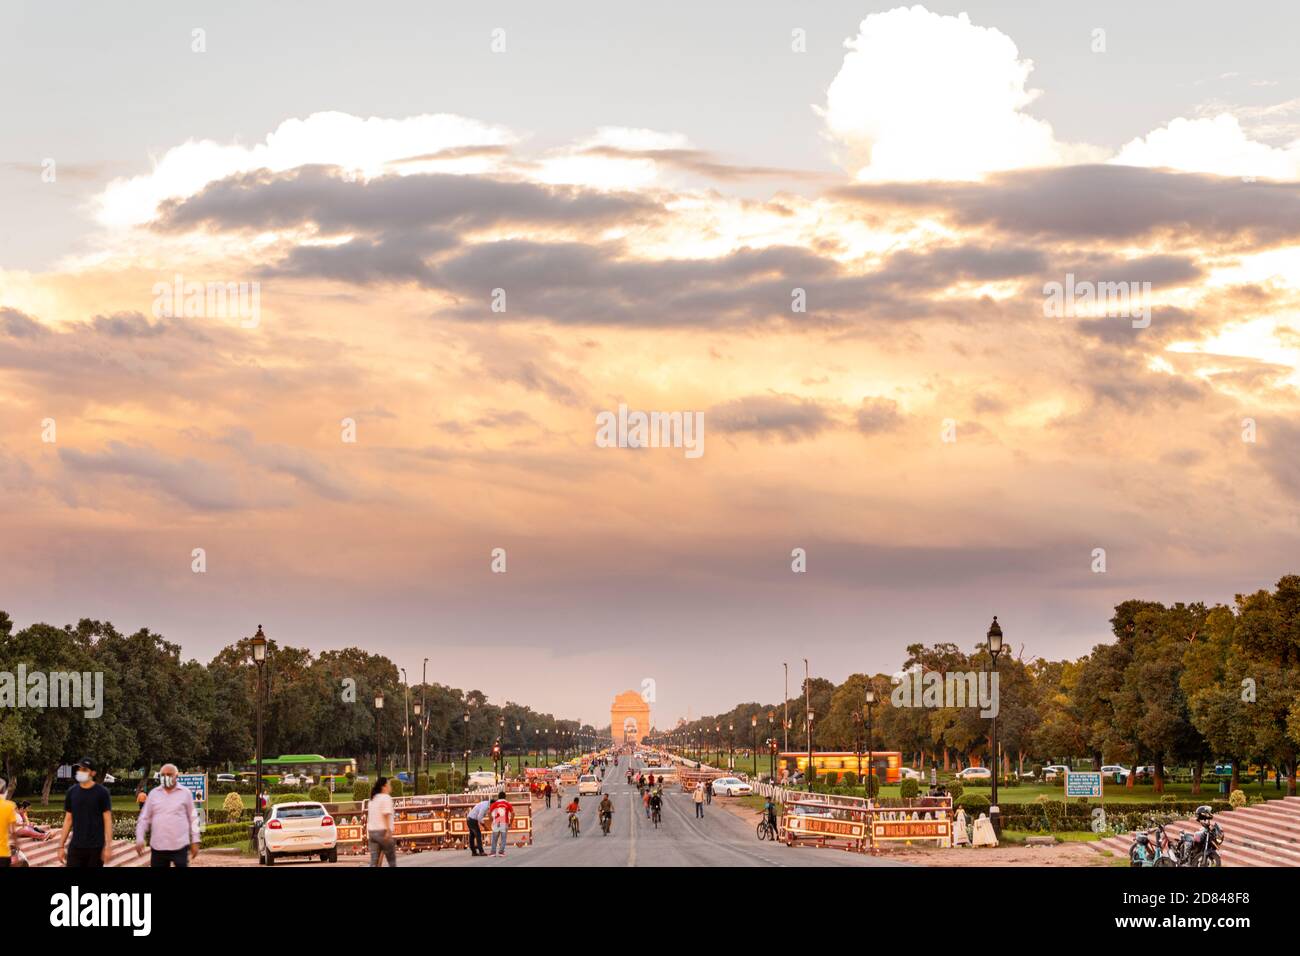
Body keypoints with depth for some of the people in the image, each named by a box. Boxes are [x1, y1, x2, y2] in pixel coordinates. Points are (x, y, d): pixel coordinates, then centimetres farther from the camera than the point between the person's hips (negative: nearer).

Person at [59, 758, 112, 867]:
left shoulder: (102, 792, -4)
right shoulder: (72, 791, 5)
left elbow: (108, 820, -5)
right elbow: (68, 820, 10)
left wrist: (108, 846, -12)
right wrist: (61, 846, 7)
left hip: (96, 847, -3)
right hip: (76, 847, 3)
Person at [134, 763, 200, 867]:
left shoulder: (185, 793, 2)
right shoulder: (153, 793, 7)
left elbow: (193, 819, 5)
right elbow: (144, 818, 9)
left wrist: (195, 841, 2)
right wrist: (139, 839, -1)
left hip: (180, 846, -2)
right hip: (158, 847, 2)